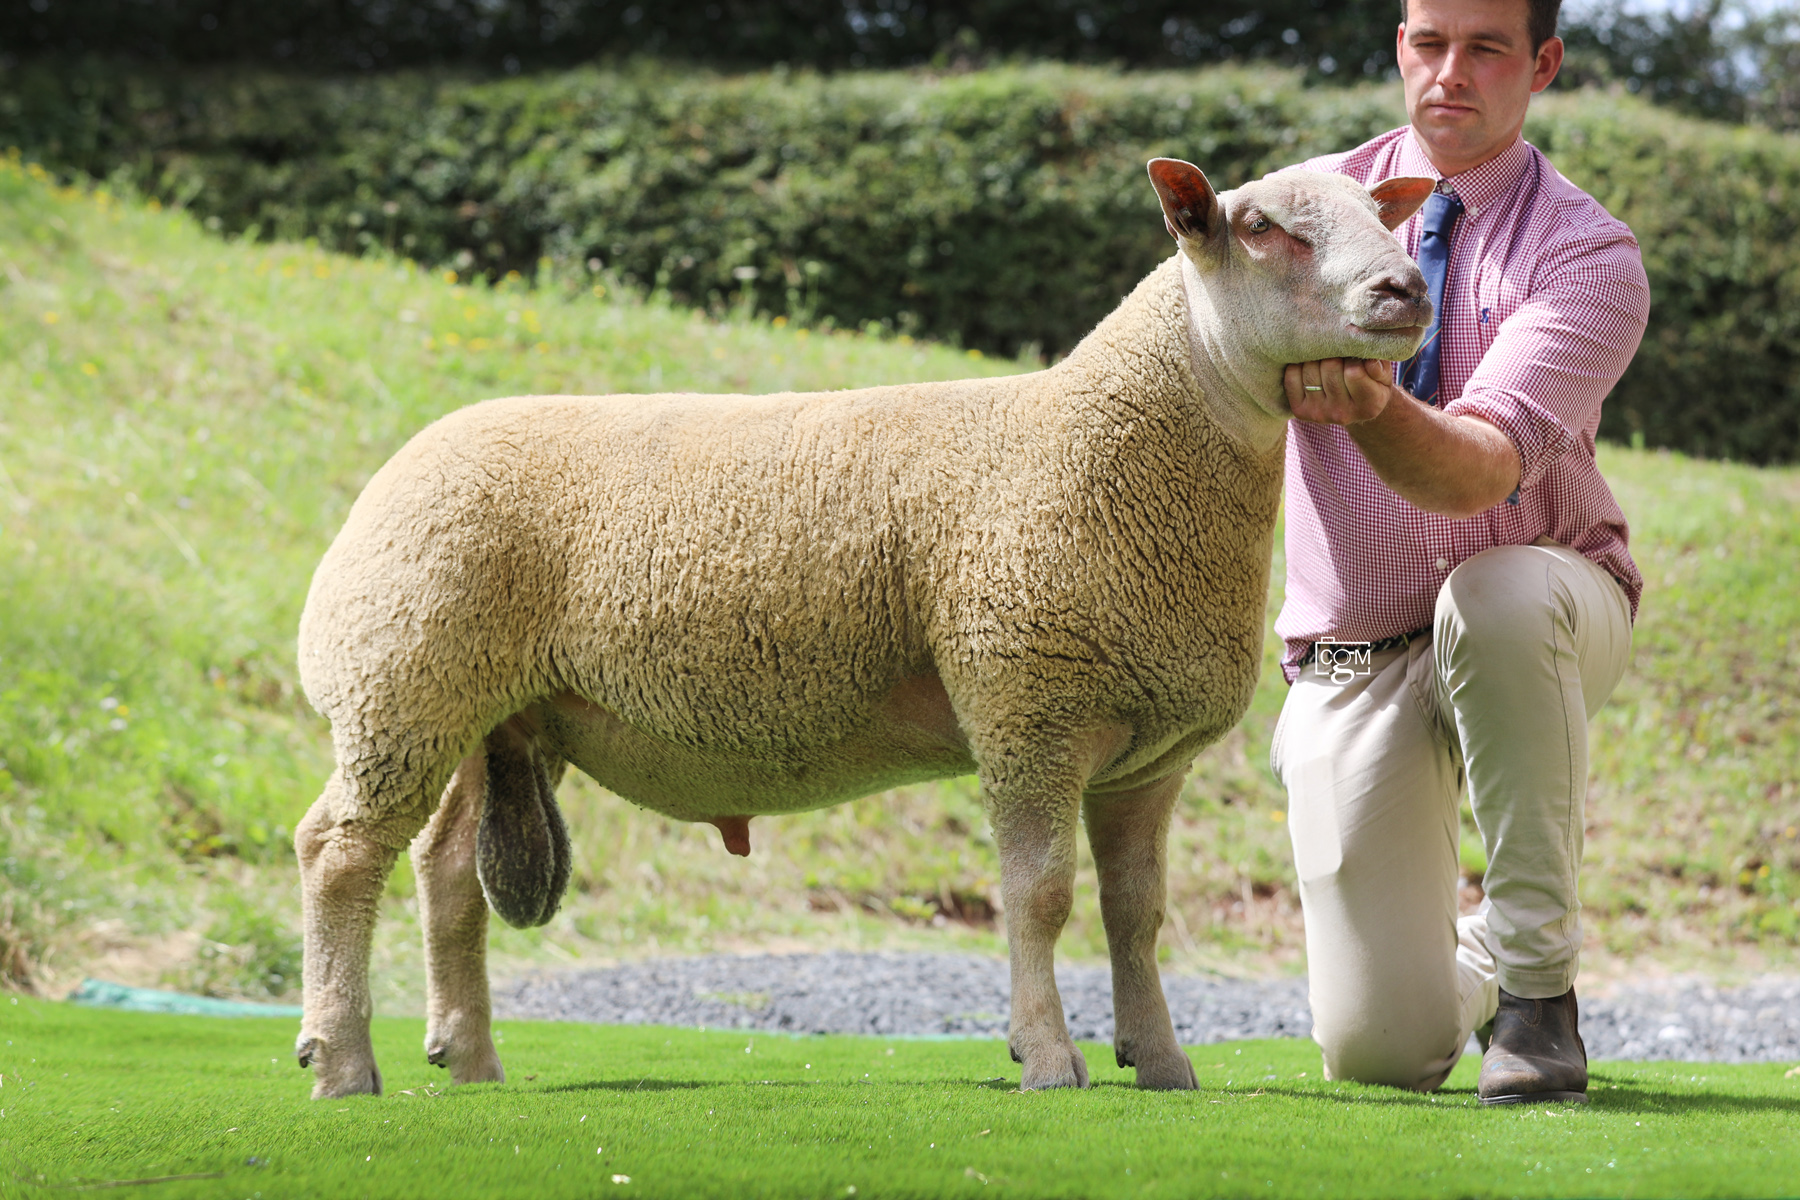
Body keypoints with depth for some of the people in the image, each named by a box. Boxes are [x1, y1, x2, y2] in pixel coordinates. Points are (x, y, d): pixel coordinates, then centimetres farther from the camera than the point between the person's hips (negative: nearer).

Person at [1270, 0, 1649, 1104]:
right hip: (1353, 656, 2)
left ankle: (1538, 981, -23)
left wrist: (1375, 407, -48)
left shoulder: (1590, 255, -13)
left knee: (1498, 599, -41)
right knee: (1378, 1051, -10)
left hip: (1545, 610, -2)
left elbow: (1479, 470, -27)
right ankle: (1473, 965, 30)